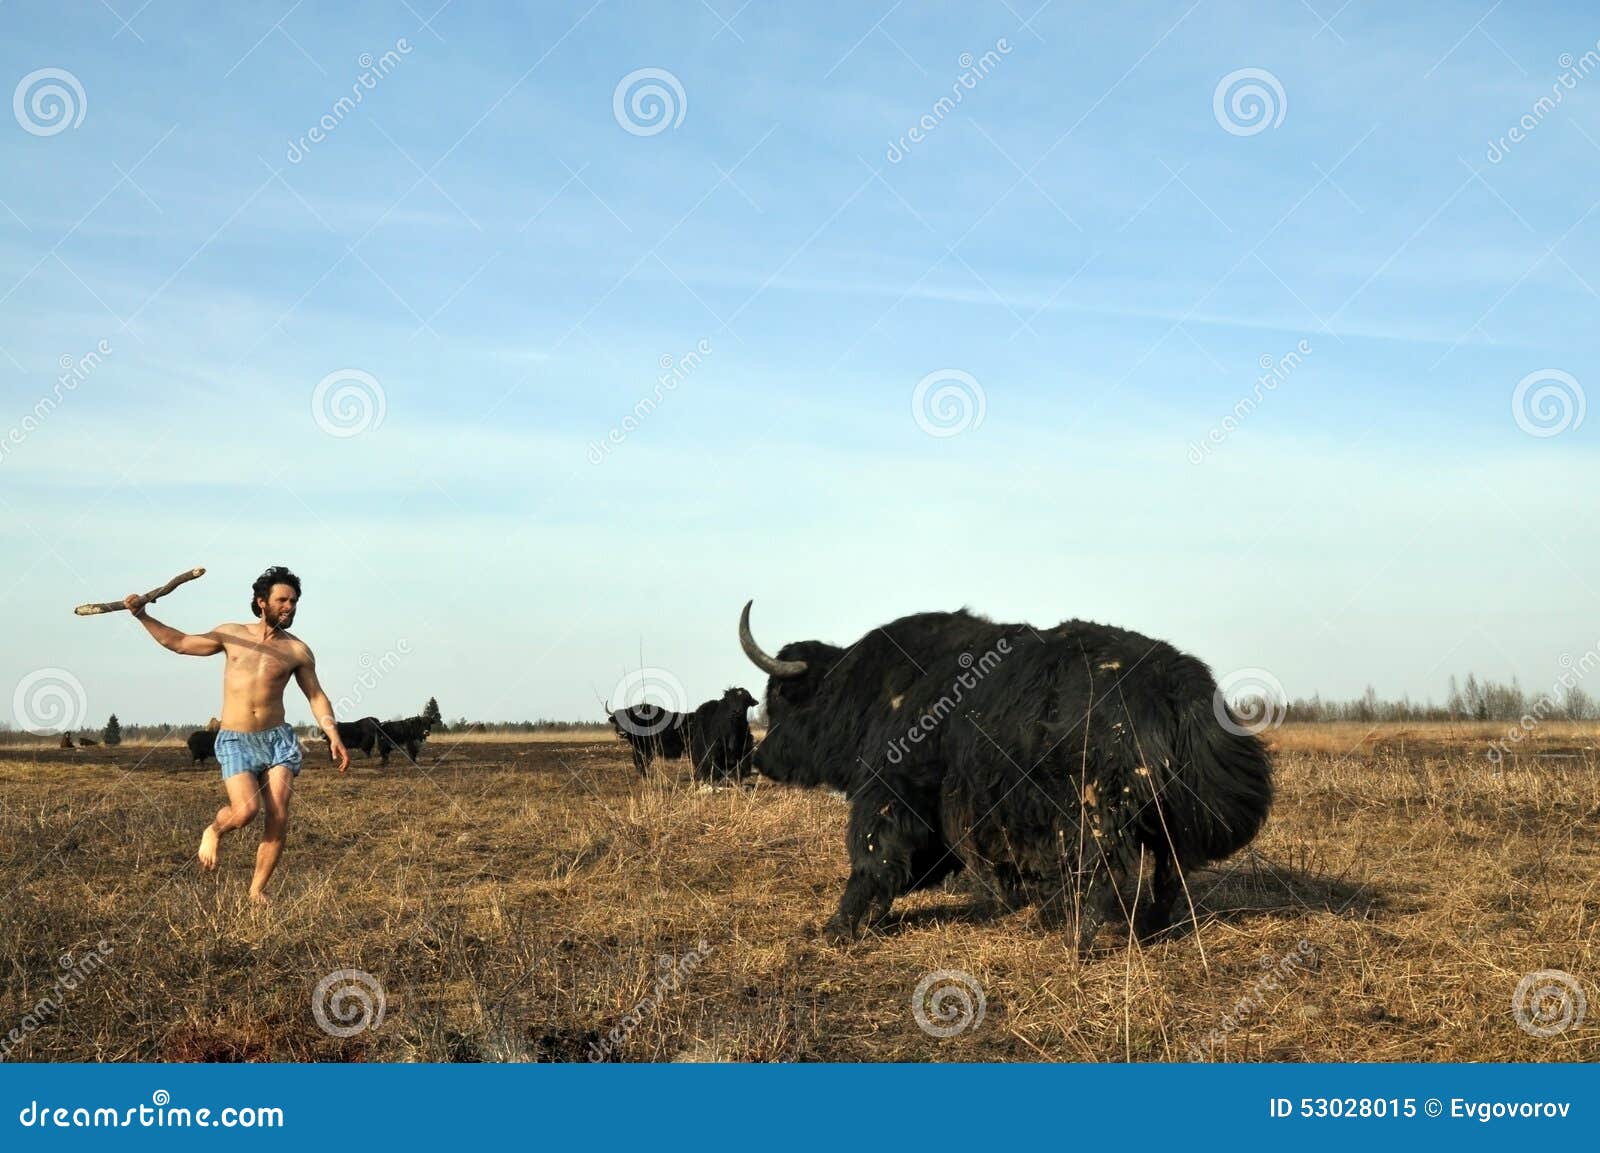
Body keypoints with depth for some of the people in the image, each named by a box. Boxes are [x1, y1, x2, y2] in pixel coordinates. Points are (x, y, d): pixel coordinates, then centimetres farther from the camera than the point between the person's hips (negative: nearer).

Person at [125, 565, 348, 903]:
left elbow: (316, 697, 9)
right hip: (235, 741, -1)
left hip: (276, 739, 1)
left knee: (279, 820, -11)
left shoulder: (297, 651, 4)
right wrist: (142, 616, 4)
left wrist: (333, 736, -4)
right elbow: (179, 642, 14)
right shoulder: (232, 635, 6)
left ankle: (257, 890, 5)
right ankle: (214, 831, 14)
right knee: (246, 810, -21)